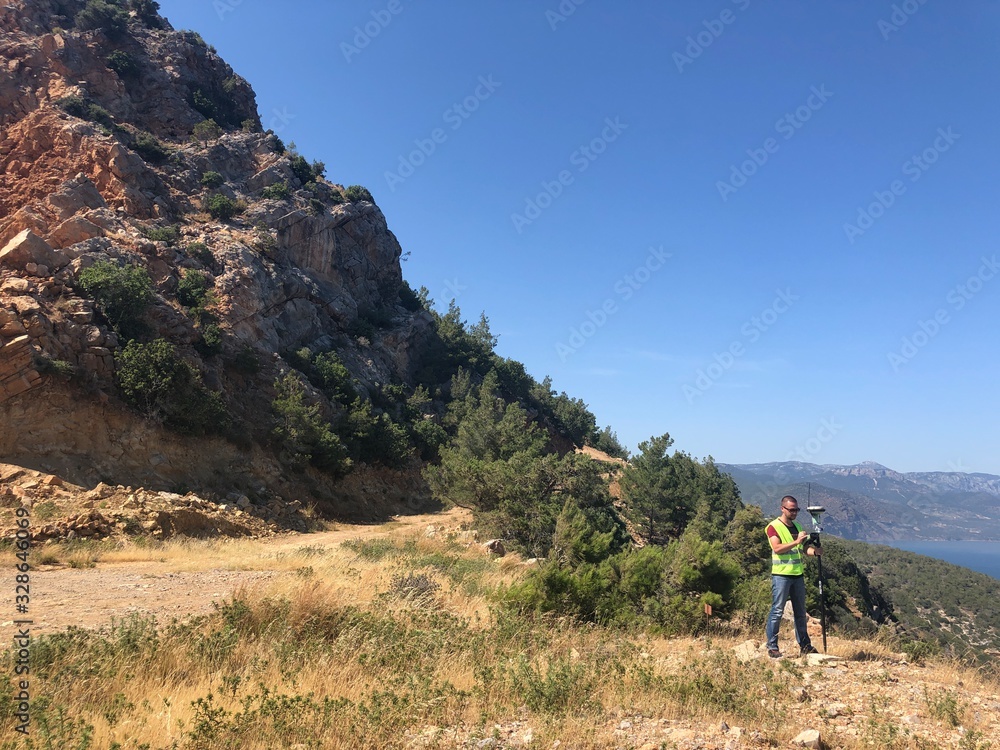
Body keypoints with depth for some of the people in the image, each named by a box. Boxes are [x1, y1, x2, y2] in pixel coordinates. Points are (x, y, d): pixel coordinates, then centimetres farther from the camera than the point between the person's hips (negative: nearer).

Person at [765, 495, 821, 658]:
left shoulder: (797, 526, 16)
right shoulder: (774, 526, -6)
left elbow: (805, 547, 12)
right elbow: (777, 548, -18)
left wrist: (815, 551, -9)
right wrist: (796, 542, -26)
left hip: (798, 574, 7)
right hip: (781, 575, -7)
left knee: (800, 612, 12)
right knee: (777, 611, -5)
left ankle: (805, 646, 21)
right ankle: (772, 647, 1)